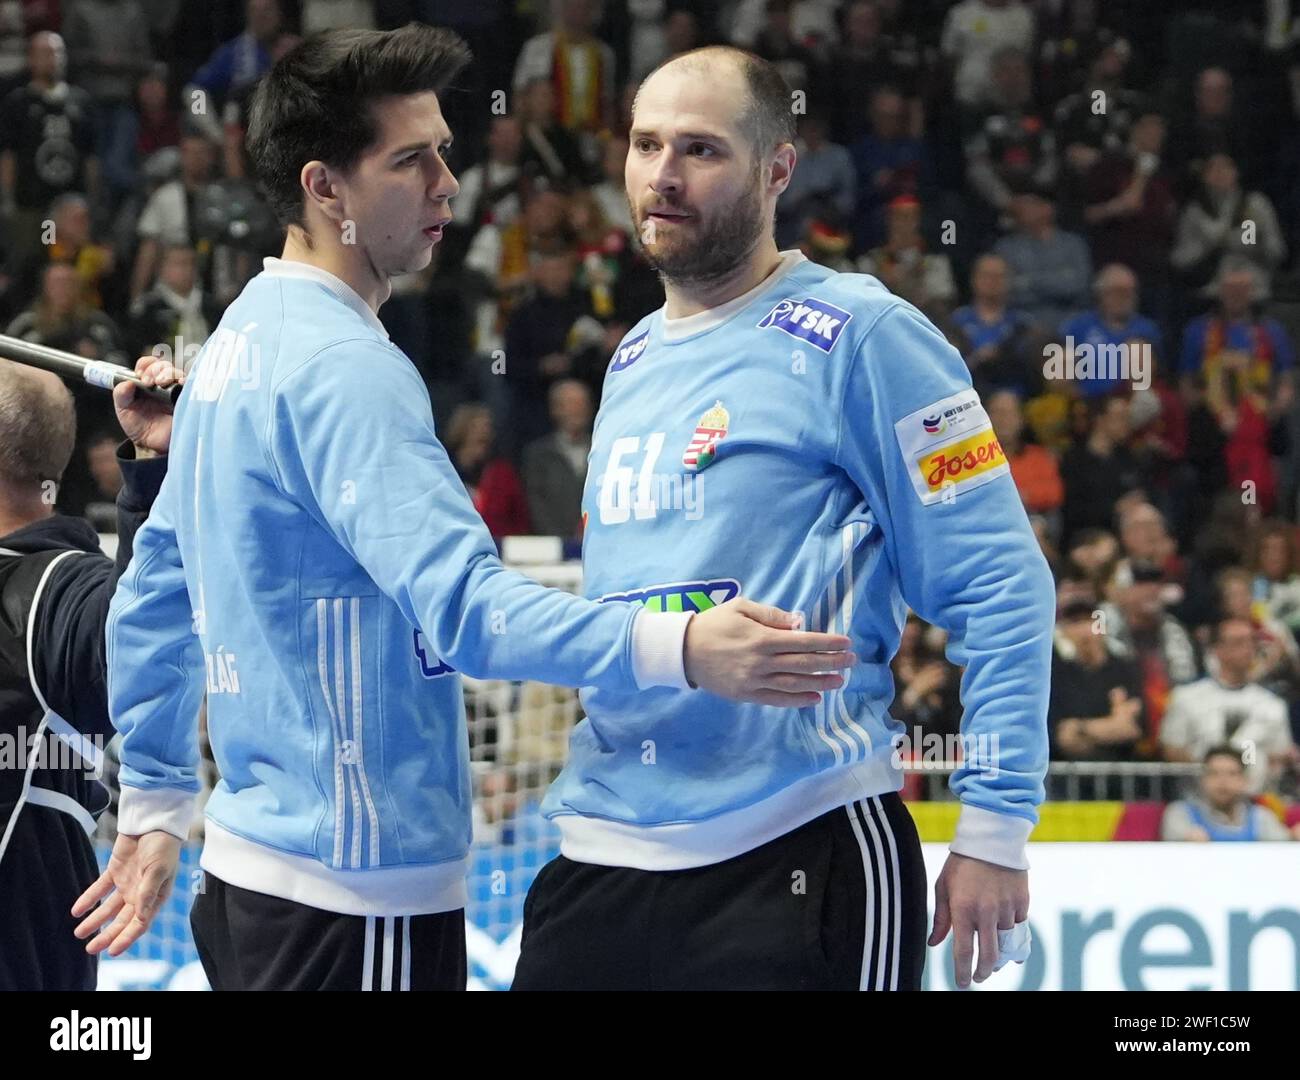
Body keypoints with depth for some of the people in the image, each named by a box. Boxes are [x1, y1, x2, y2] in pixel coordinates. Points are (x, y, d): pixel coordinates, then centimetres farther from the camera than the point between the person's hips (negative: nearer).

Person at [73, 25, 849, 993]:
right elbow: (460, 604, -29)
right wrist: (675, 649, -40)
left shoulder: (238, 343, 13)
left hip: (252, 862, 10)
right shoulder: (344, 368, -17)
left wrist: (155, 807, 26)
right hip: (357, 893, -10)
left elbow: (153, 596, 20)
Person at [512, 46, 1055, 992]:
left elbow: (1000, 587, -10)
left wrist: (994, 830, -13)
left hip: (799, 858, -7)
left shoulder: (858, 336, -7)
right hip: (601, 859, 7)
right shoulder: (634, 361, 16)